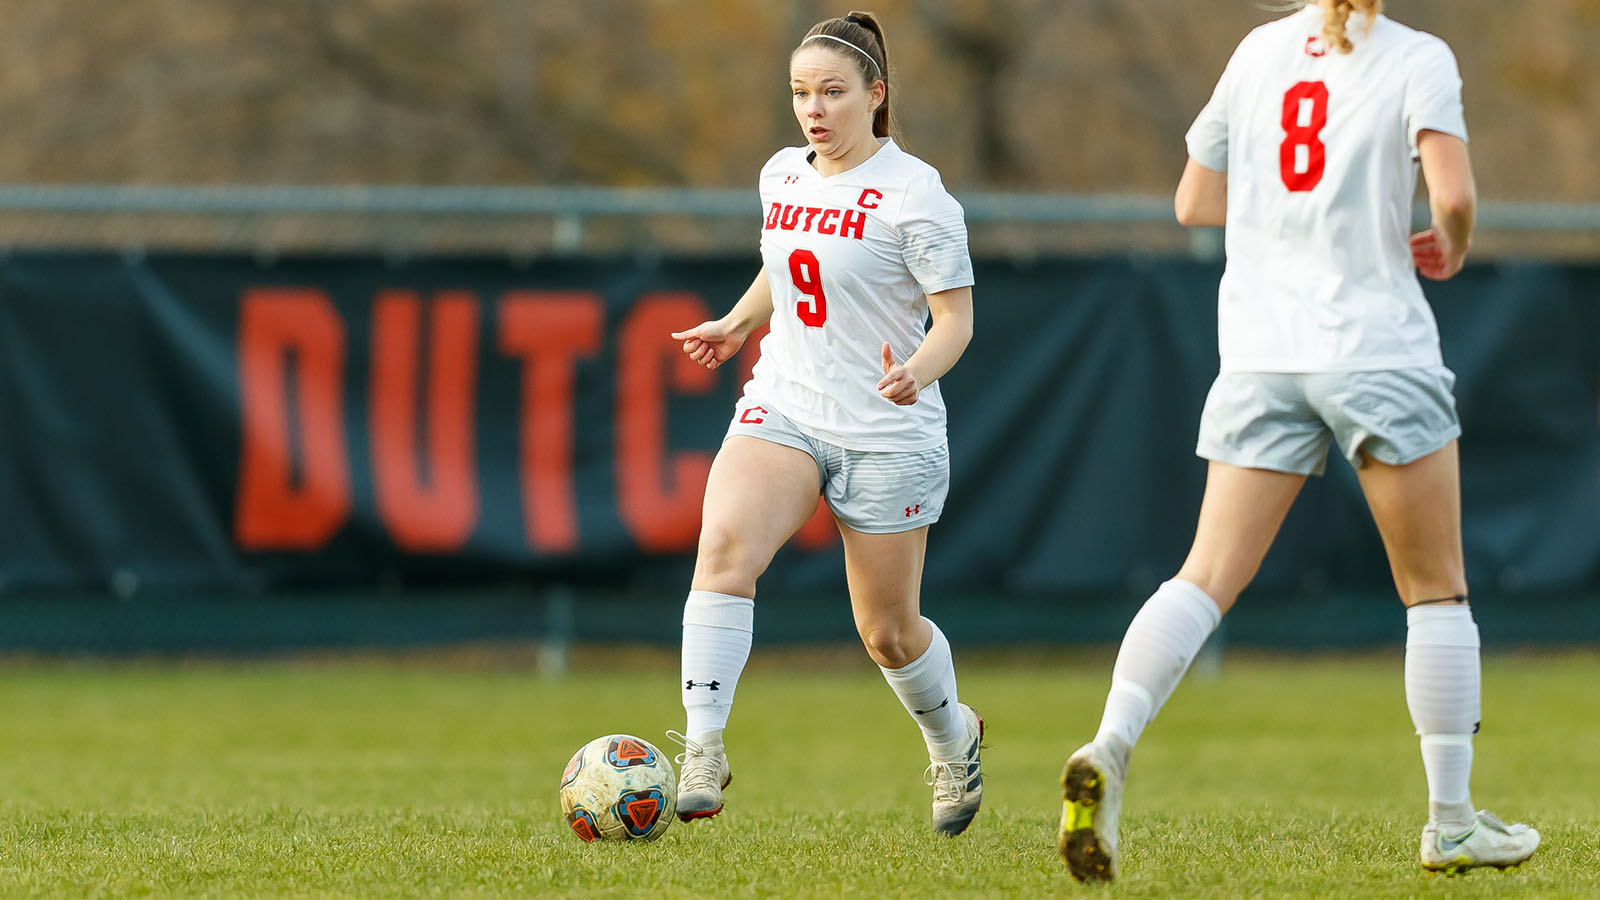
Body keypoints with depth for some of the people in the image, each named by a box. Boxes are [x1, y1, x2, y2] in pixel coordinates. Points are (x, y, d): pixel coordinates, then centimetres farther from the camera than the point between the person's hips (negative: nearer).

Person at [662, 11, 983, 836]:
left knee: (887, 633, 8)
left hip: (888, 435, -4)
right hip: (782, 407, 4)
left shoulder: (914, 193, -12)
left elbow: (955, 318, -12)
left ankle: (952, 738, 40)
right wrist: (736, 323, 16)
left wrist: (916, 373, -31)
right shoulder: (781, 175, 7)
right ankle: (702, 751, -31)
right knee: (724, 541, -26)